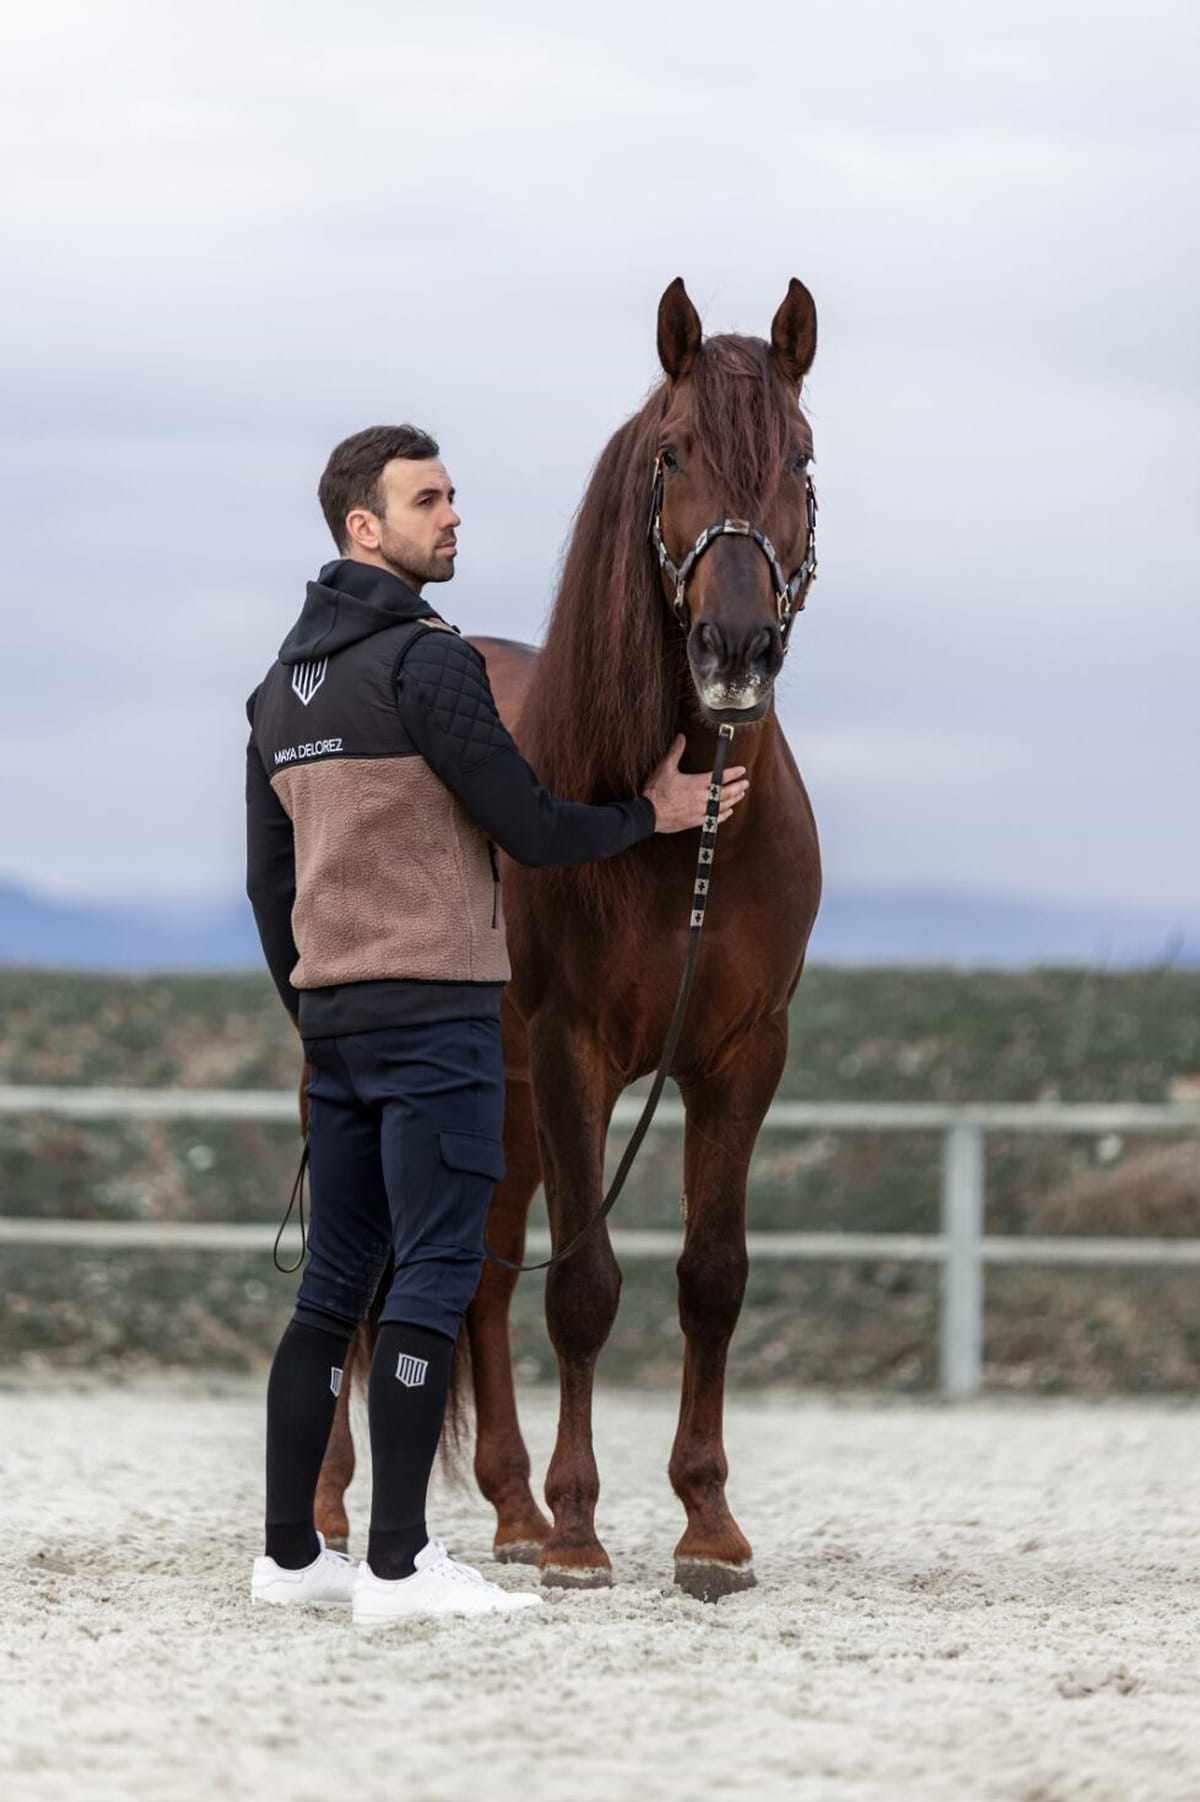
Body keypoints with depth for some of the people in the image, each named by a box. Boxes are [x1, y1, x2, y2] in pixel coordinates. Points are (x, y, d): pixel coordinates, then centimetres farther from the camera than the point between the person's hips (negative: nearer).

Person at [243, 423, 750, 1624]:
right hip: (435, 1012, -9)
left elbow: (267, 880, 18)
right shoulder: (425, 662, -13)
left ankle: (290, 1552, 12)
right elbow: (530, 829, -12)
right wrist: (652, 814, 5)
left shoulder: (282, 684, 14)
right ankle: (397, 1565, -10)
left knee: (336, 1284, 11)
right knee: (435, 1278, -7)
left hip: (333, 1017, 9)